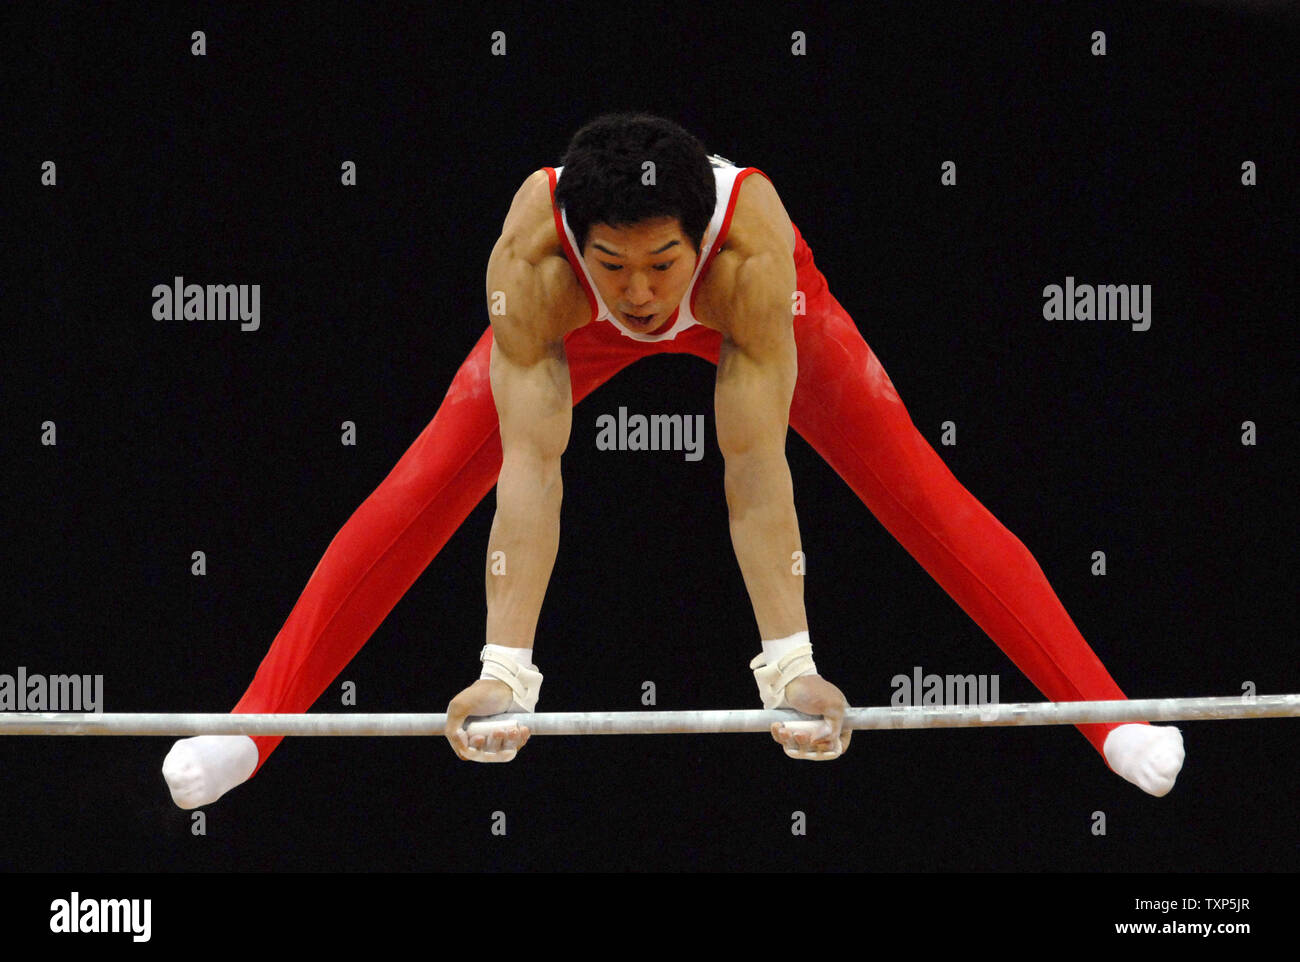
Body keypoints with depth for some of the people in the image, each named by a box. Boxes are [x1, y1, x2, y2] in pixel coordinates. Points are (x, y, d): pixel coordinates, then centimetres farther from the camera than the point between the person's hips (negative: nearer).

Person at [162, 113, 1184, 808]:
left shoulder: (754, 239, -46)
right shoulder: (531, 255, -44)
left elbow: (757, 467, -48)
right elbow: (532, 467, -46)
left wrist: (791, 663, -55)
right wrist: (505, 670, -54)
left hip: (748, 306, -1)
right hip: (577, 319, 1)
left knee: (924, 498, -7)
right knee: (417, 500, -8)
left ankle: (1107, 718, -2)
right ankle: (250, 730, -1)